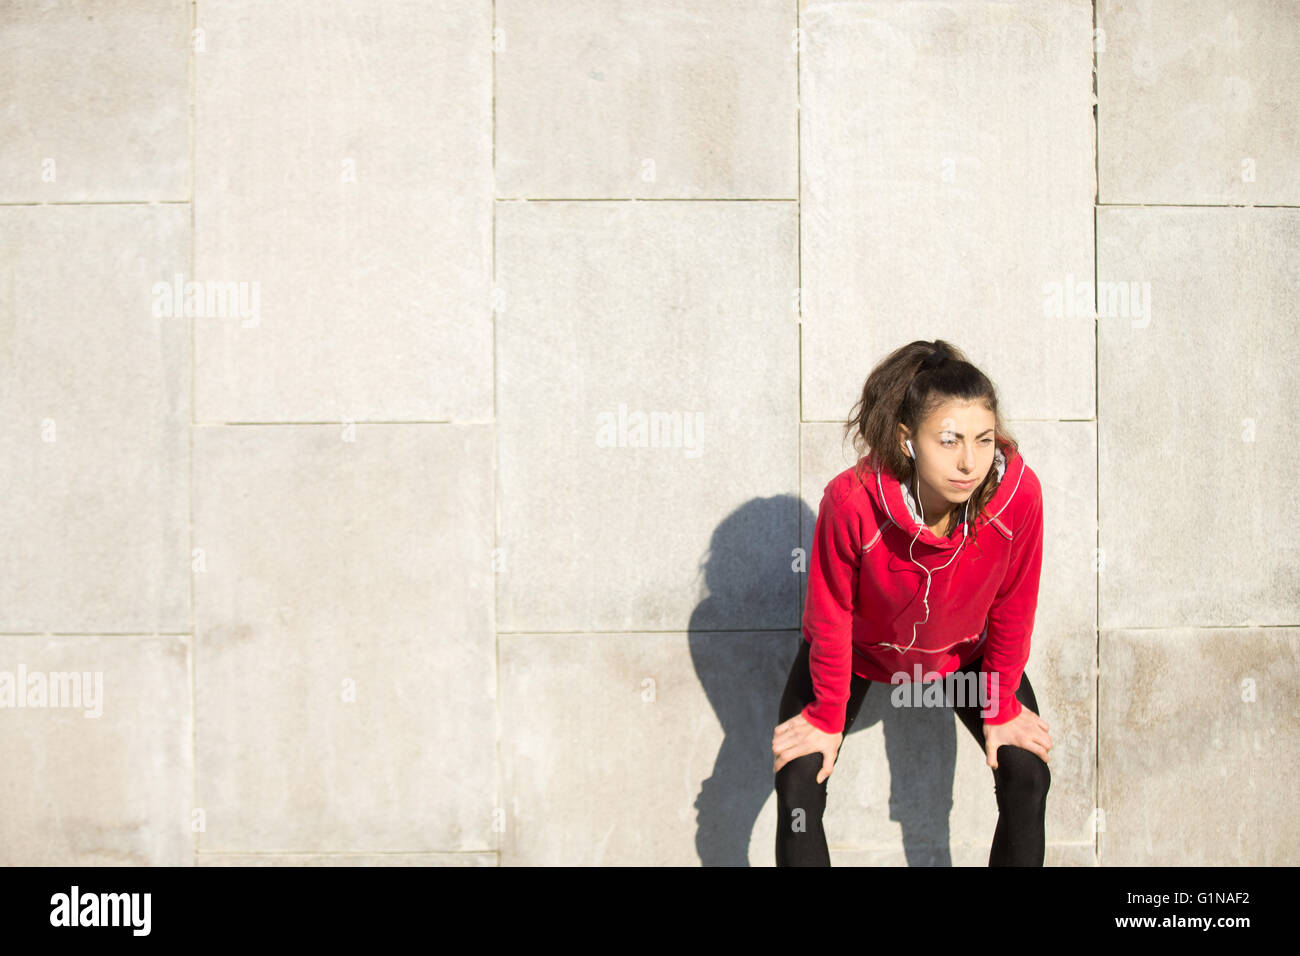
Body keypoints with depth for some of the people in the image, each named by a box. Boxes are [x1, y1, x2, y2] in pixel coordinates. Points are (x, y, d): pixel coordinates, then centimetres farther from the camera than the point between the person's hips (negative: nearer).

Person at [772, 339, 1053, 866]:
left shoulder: (1018, 492, -34)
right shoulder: (851, 500, -39)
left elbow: (1013, 608, -16)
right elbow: (830, 615, -22)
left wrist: (1001, 708, -4)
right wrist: (829, 717, -9)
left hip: (964, 649, 2)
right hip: (861, 648, -1)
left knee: (1028, 778, -5)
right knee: (797, 785, -9)